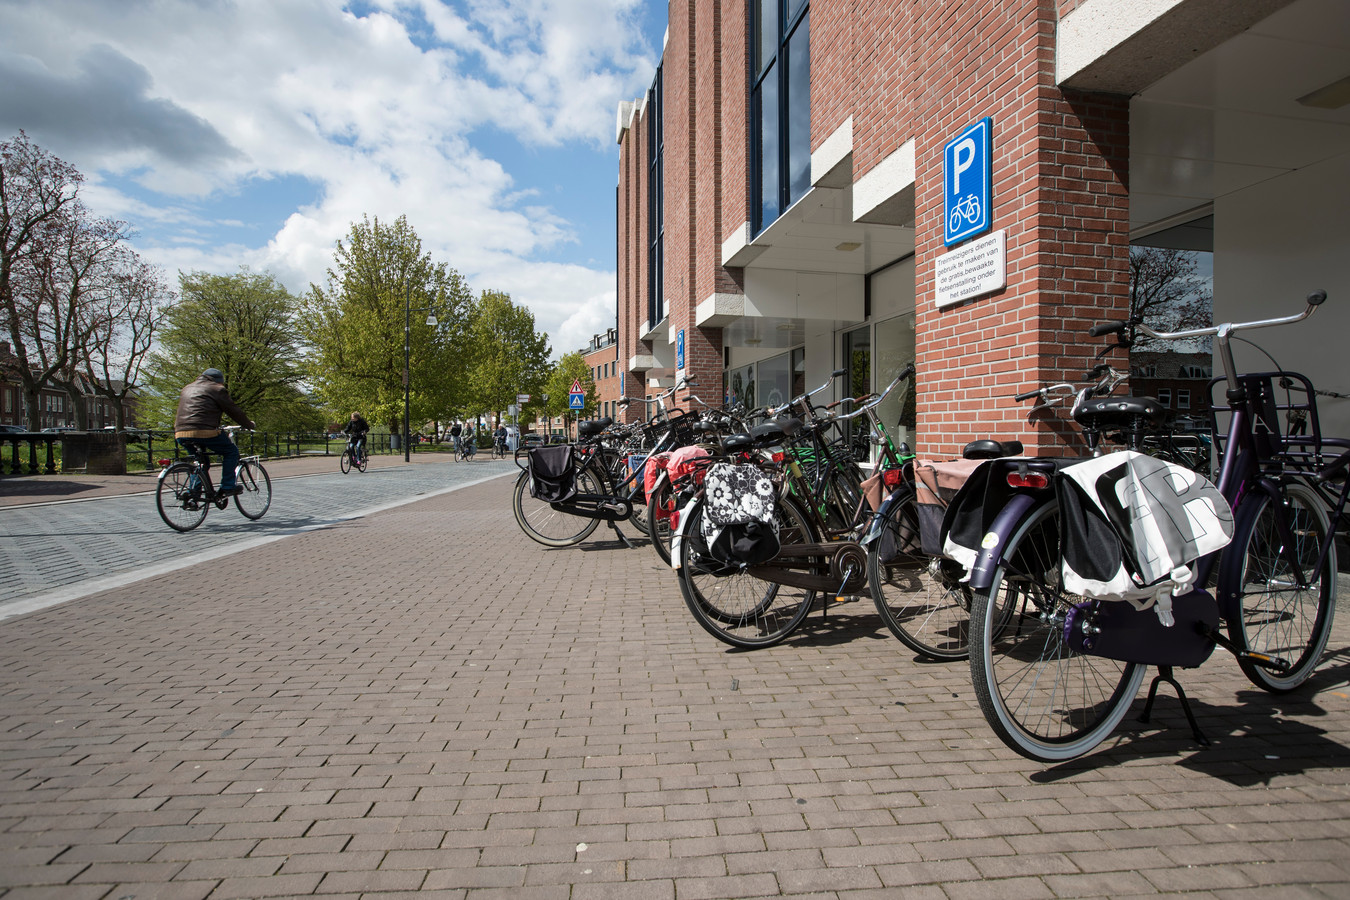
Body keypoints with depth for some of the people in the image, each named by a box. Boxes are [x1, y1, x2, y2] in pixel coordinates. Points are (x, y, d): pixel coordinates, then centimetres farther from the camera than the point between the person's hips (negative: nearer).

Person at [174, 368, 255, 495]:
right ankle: (227, 487, 3)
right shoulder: (216, 389, 6)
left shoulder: (186, 389, 28)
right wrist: (249, 424, 18)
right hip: (204, 432, -7)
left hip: (181, 433, 7)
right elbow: (234, 410, 6)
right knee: (231, 452, 10)